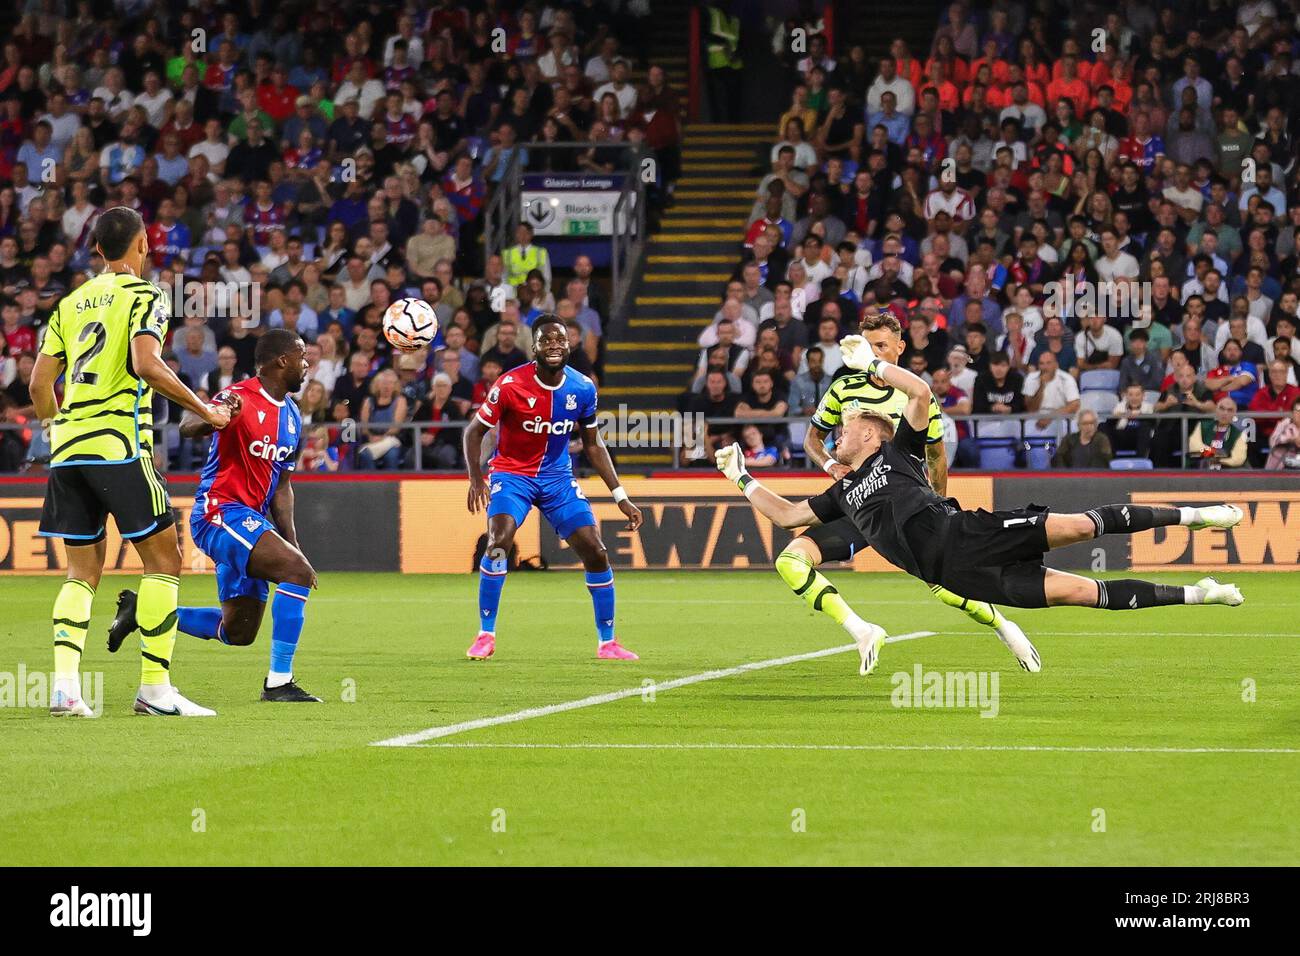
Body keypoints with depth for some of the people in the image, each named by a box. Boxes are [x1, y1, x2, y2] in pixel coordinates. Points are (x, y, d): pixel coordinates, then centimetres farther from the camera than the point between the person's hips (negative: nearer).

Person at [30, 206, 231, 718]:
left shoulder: (71, 303, 16)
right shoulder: (143, 295, -1)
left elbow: (40, 381, 13)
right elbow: (145, 363, -16)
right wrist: (204, 410, -8)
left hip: (68, 448, 6)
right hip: (118, 445, -6)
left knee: (82, 572, 11)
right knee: (164, 560, 2)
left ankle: (64, 683, -5)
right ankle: (155, 687, -3)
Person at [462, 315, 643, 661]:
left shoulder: (583, 388, -6)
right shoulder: (511, 385, -18)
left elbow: (593, 445, 7)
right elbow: (474, 431, -8)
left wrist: (620, 497, 3)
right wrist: (476, 478, -23)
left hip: (558, 477, 4)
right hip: (512, 473, -4)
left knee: (596, 552, -4)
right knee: (498, 542, -27)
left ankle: (607, 642, 10)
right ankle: (485, 636, -14)